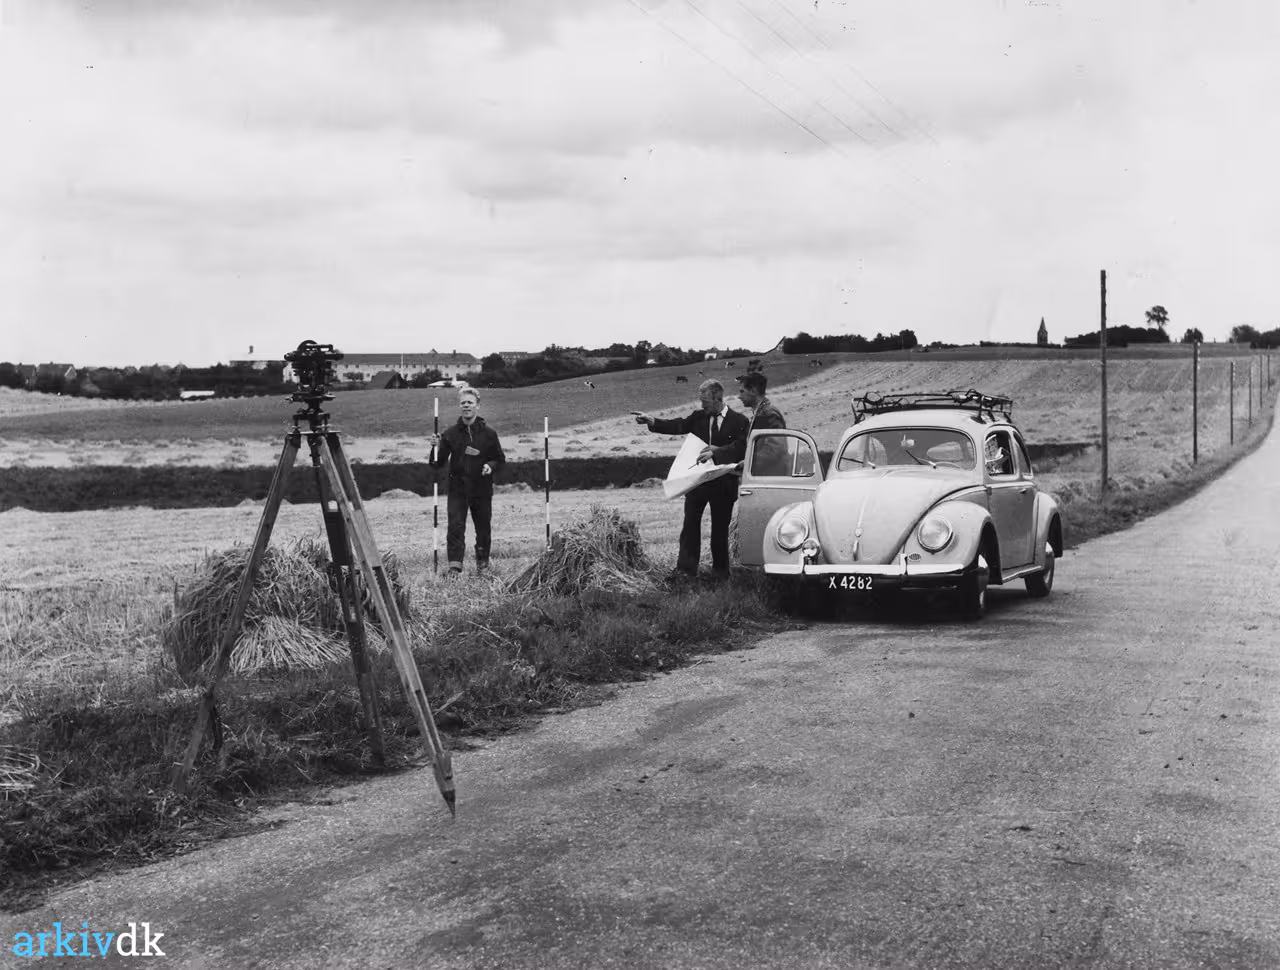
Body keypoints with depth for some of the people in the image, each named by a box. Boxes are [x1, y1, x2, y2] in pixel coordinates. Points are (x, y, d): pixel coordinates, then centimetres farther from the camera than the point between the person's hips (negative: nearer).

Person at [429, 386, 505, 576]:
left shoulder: (488, 433, 0)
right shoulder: (450, 433, 1)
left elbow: (501, 459, 9)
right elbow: (438, 464, 3)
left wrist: (491, 466, -11)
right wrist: (436, 448, -15)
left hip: (482, 489, 0)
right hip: (457, 489, 0)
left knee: (483, 528, 8)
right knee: (455, 526, -12)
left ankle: (482, 563, 28)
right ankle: (455, 566, -13)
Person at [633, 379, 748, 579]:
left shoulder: (738, 421, -3)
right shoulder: (699, 416, 6)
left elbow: (742, 450, -8)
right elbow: (678, 426, -7)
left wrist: (718, 451, -21)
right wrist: (651, 420, -22)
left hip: (723, 483, -2)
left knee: (720, 528, 8)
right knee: (690, 524, -2)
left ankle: (720, 570, 21)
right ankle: (686, 568, 0)